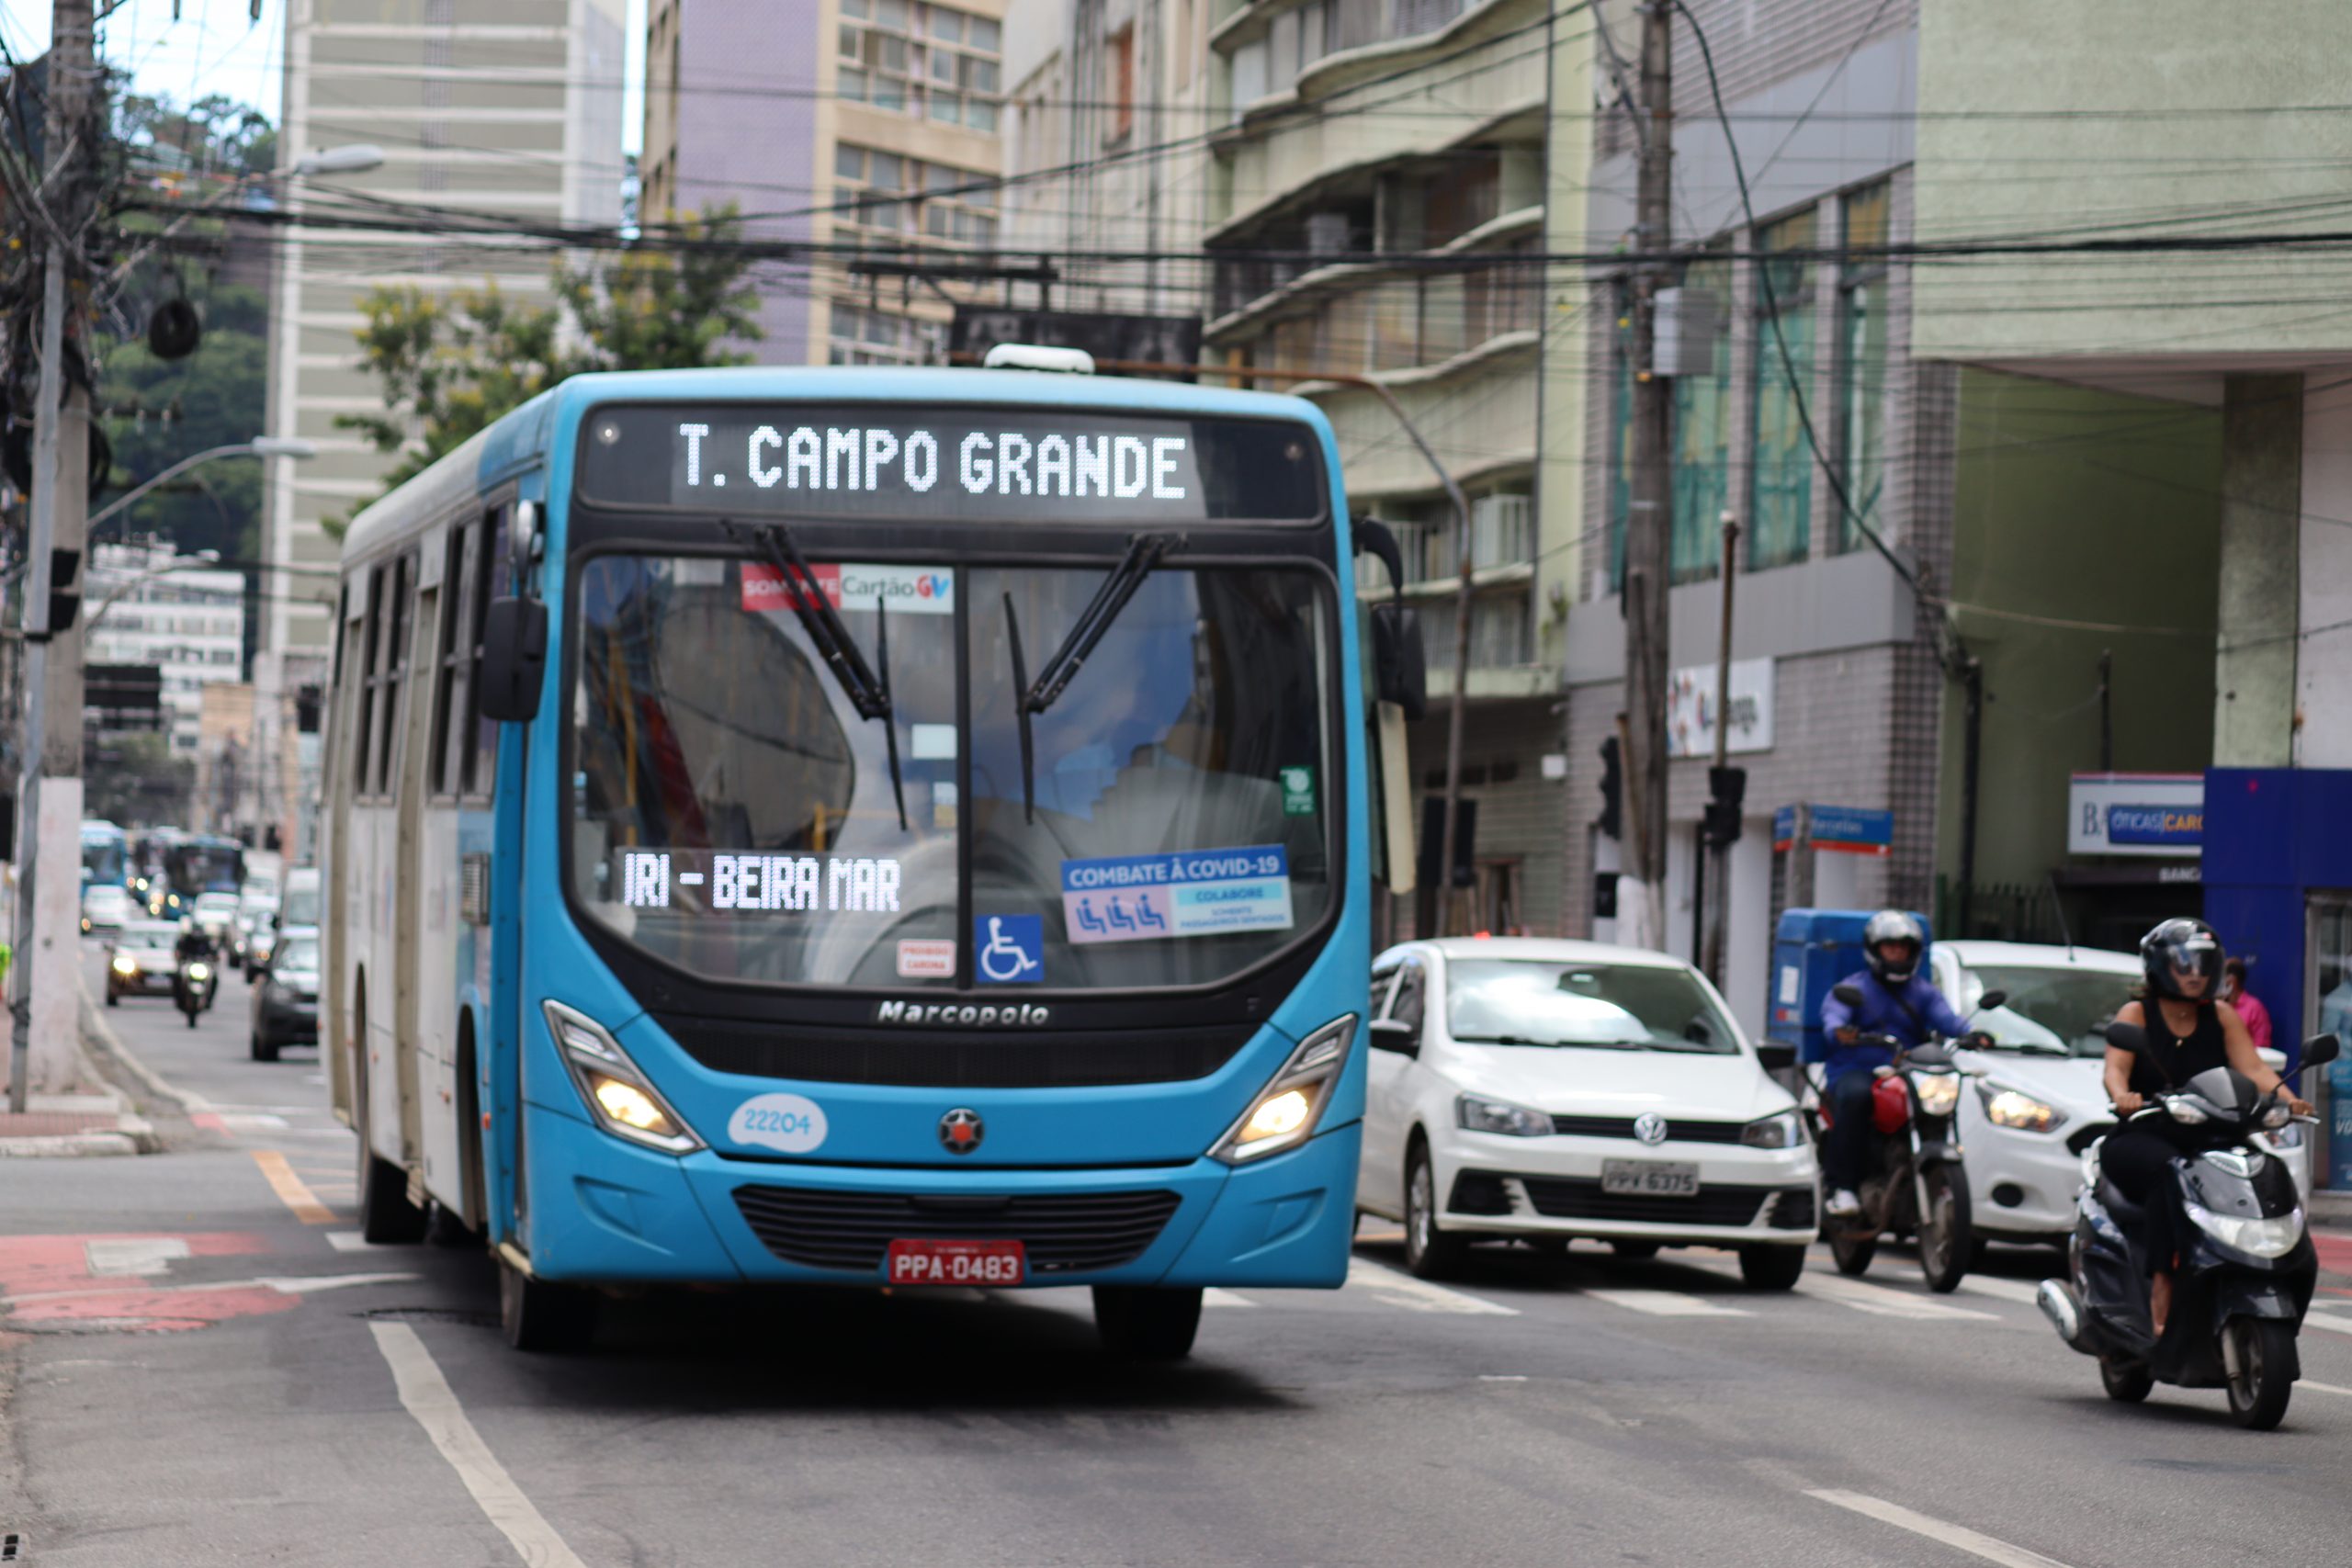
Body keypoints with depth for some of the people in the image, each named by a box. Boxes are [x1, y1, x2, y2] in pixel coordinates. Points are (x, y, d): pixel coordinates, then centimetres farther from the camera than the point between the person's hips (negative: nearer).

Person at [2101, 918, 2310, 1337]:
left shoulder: (2222, 1015, 14)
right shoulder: (2136, 1014, 4)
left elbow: (2252, 1068, 1)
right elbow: (2115, 1069, -12)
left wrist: (2287, 1097, -21)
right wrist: (2122, 1095, -36)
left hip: (2204, 1141, 3)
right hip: (2140, 1140, -3)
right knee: (2167, 1171, -38)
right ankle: (2162, 1284, -42)